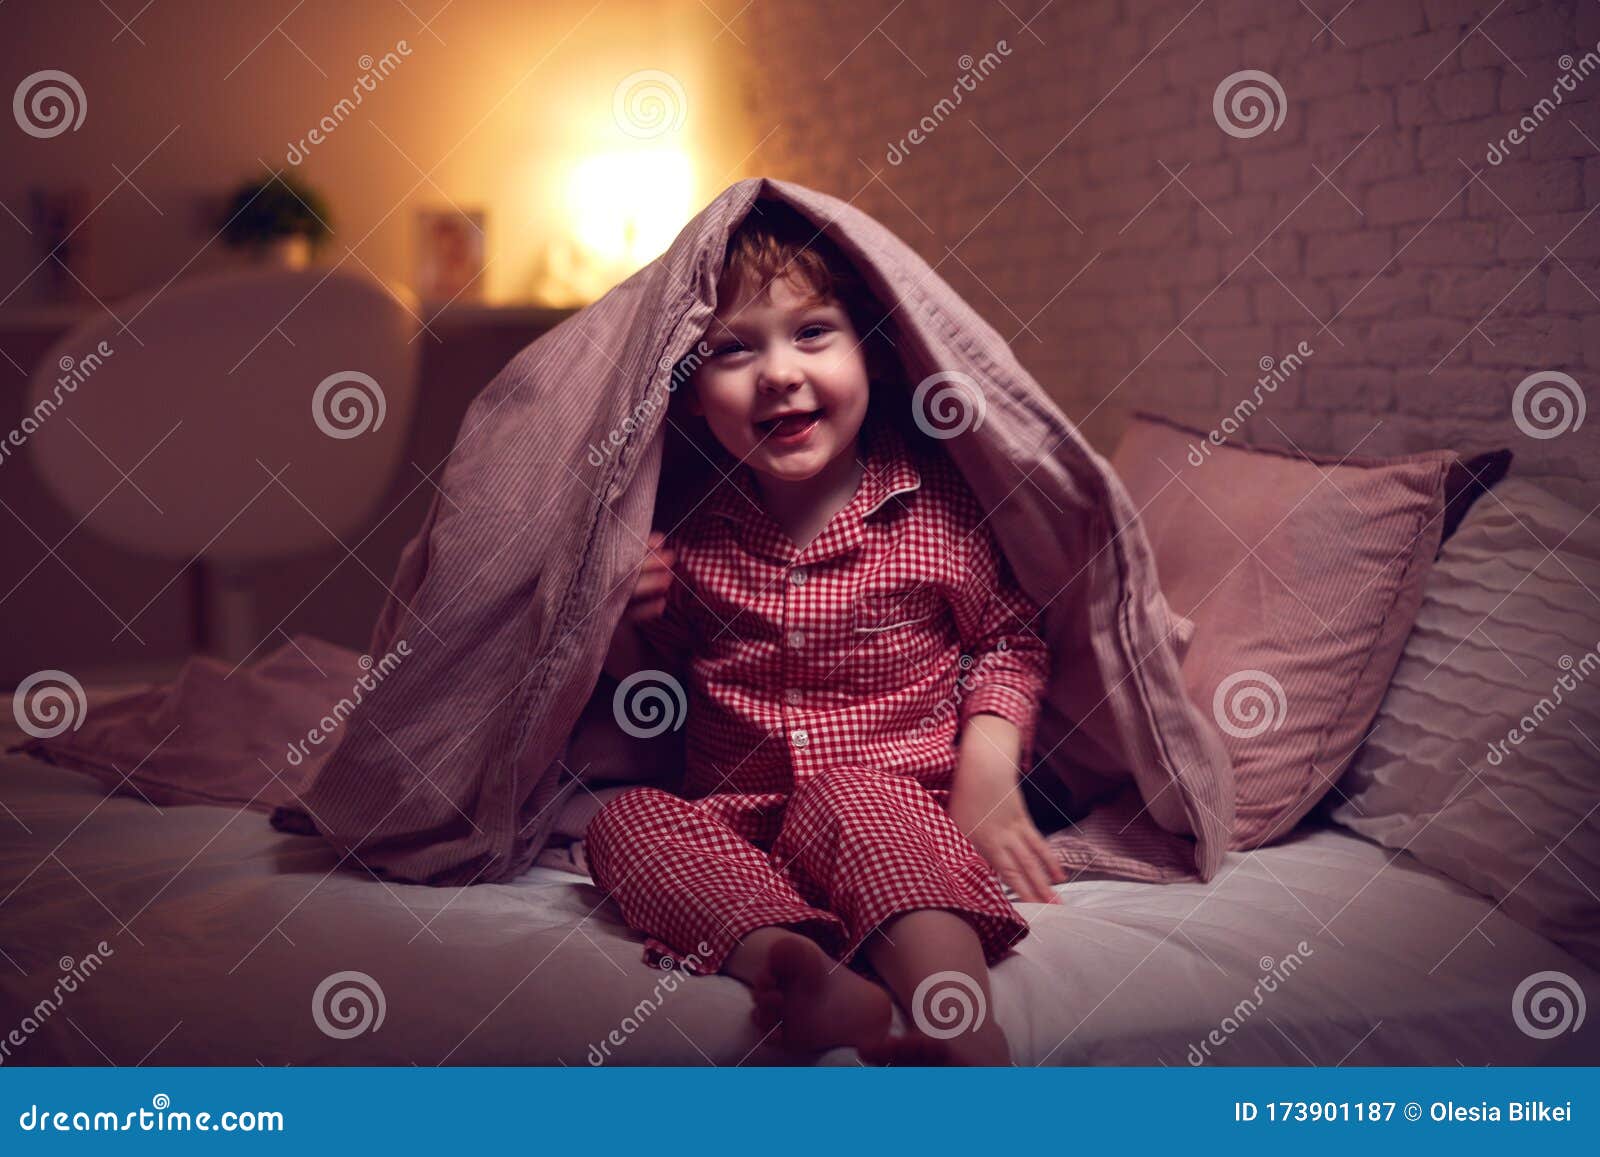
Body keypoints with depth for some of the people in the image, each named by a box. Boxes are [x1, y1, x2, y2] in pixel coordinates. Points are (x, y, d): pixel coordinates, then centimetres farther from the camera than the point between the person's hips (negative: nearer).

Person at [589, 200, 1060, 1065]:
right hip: (733, 818, 4)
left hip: (894, 800, -3)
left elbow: (1009, 639, 8)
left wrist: (989, 768, -7)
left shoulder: (934, 504, -2)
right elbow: (649, 681, 18)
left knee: (849, 801, -36)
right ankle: (796, 967, -49)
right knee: (622, 820, -23)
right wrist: (626, 626, -5)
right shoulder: (691, 535, 5)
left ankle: (971, 1043, -55)